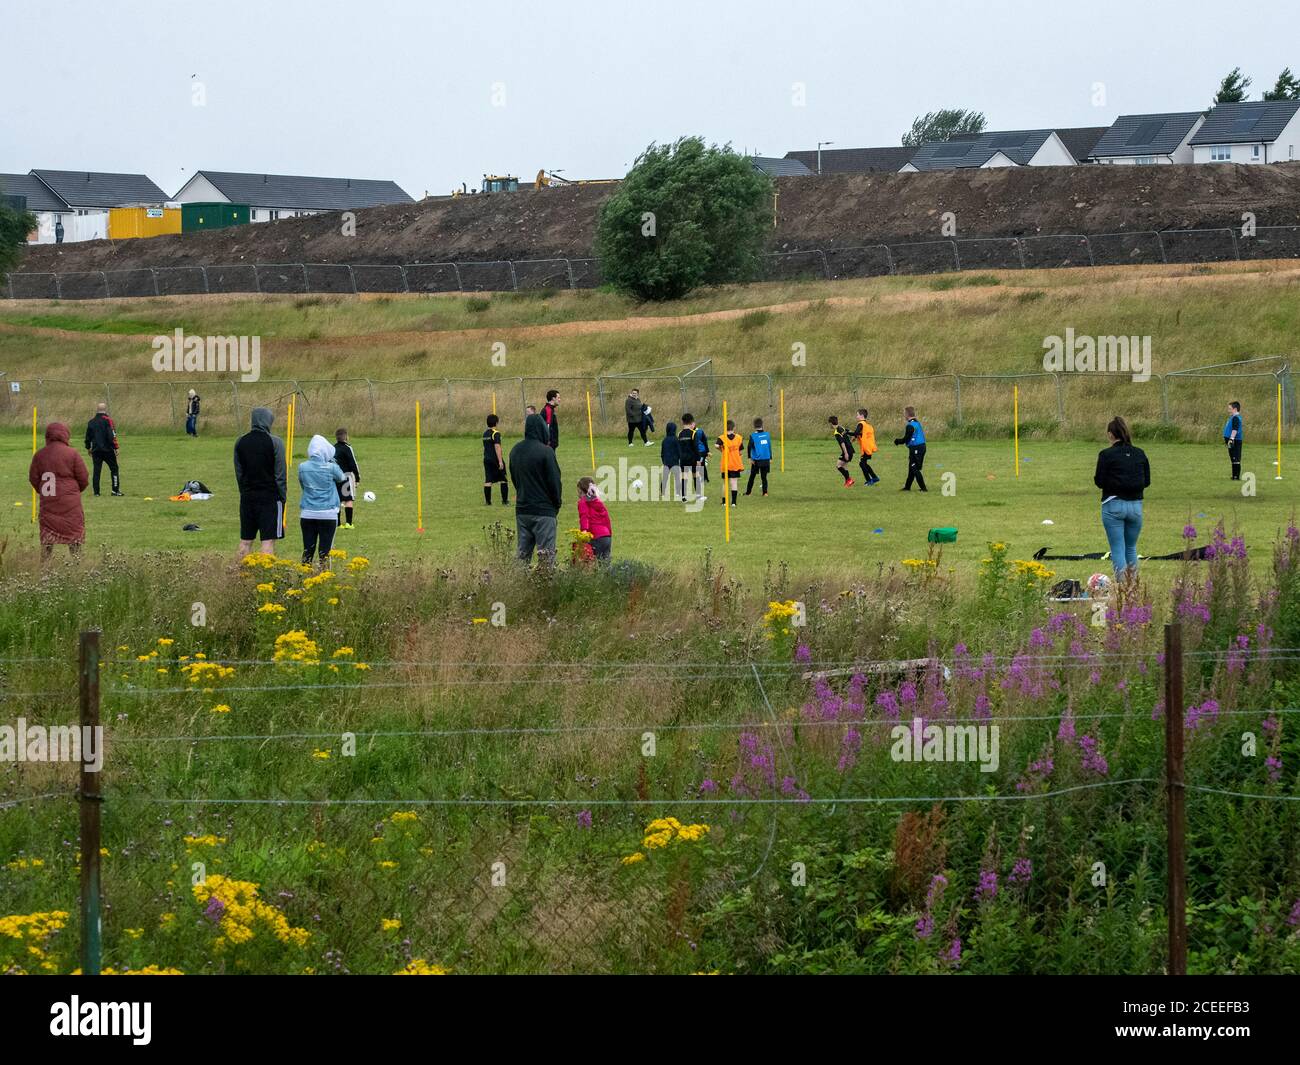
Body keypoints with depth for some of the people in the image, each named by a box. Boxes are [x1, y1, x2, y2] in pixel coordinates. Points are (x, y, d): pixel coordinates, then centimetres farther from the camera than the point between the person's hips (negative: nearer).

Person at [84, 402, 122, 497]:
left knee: (96, 470, 6)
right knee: (114, 468, 7)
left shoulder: (91, 422, 8)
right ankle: (115, 490, 2)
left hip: (96, 450, 4)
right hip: (107, 449, -4)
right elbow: (112, 436, -14)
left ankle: (96, 492, 3)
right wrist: (116, 448, -8)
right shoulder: (108, 420, -8)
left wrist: (88, 448, 26)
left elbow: (88, 437, 14)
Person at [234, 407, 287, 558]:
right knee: (268, 540, -5)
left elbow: (238, 472, 11)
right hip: (270, 496, -5)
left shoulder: (240, 442, 5)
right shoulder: (275, 443, -9)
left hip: (247, 496, 5)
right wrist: (283, 496, 0)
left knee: (245, 540, 11)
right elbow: (280, 474, -8)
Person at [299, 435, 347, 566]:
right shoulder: (331, 468, -11)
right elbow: (342, 478, 11)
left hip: (307, 514, 2)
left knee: (307, 550, 9)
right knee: (324, 551, 3)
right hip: (327, 515, -2)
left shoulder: (302, 467, -4)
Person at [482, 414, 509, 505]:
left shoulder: (485, 433, 11)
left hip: (486, 459, 6)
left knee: (488, 481, 4)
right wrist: (500, 461, -21)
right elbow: (497, 447, -19)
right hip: (495, 459, -6)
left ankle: (487, 501, 2)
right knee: (503, 480, 6)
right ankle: (504, 500, 7)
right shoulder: (496, 433, -12)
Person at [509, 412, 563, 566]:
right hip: (543, 510, -6)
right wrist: (557, 504, 4)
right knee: (546, 553, -4)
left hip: (521, 510, 6)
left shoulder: (515, 451, 6)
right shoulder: (545, 452, -15)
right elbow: (554, 481, -11)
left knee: (523, 553, 12)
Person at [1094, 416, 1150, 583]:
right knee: (1131, 547, 19)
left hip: (1113, 505, -4)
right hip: (1135, 505, 4)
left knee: (1117, 550, 0)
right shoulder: (1140, 454, 2)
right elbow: (1147, 481, 6)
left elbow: (1100, 482, -9)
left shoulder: (1106, 455, -10)